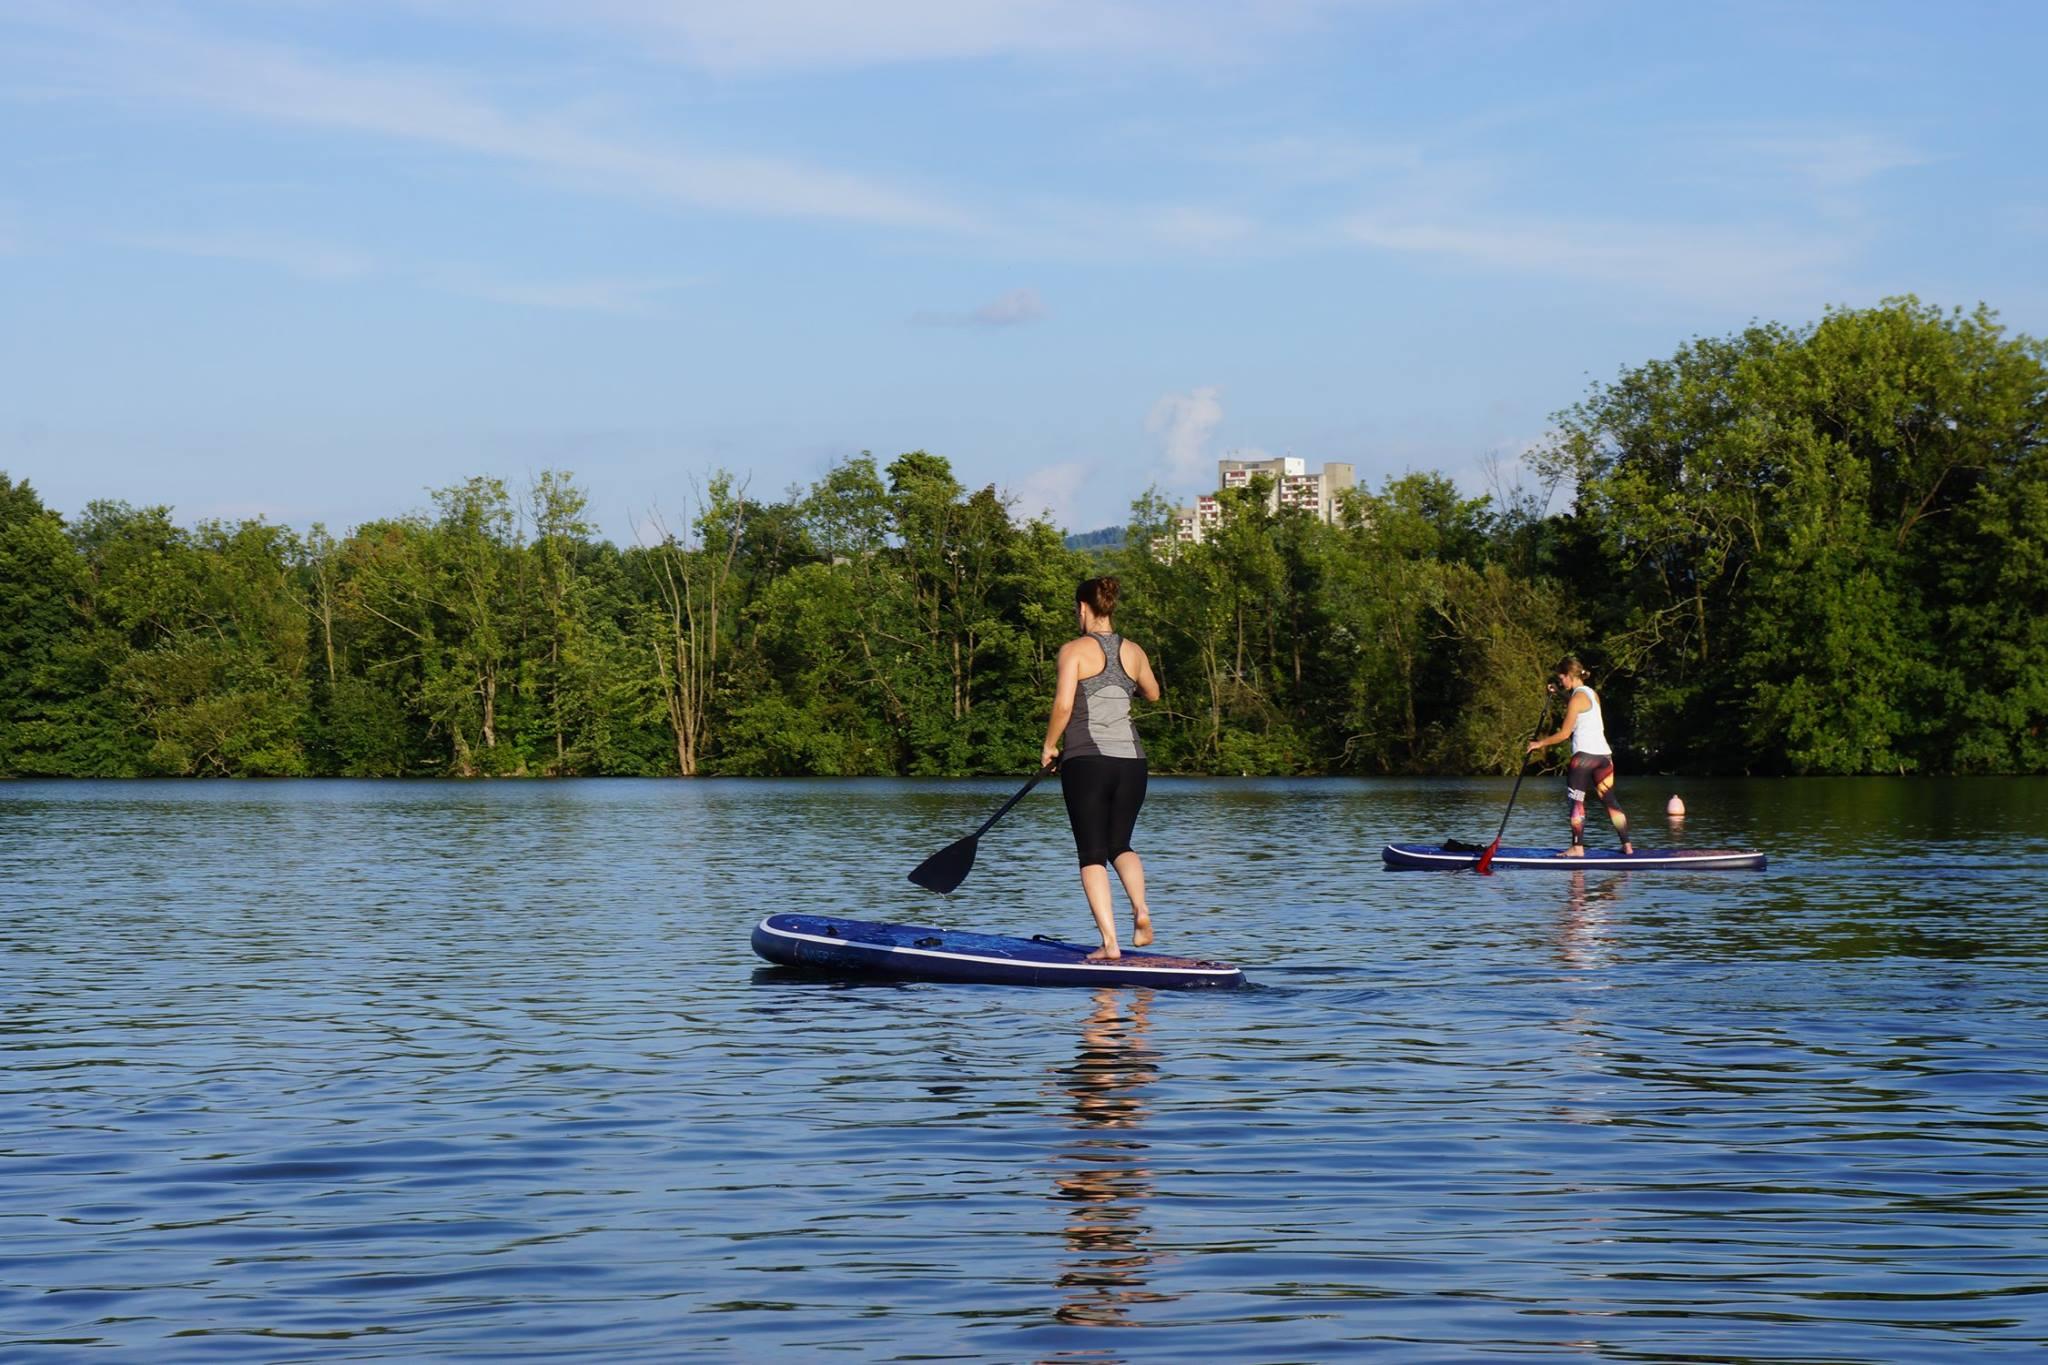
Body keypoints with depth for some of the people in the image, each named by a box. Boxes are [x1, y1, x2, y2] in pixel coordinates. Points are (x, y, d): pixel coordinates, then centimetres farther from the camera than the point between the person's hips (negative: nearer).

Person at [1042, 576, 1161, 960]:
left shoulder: (1075, 650, -5)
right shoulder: (1133, 652, 9)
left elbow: (1063, 705, -14)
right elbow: (1152, 694, 27)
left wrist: (1049, 746, 1)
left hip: (1085, 759, -4)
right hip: (1131, 760, 4)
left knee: (1092, 854, 1)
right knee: (1120, 845, 18)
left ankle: (1109, 942, -9)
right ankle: (1140, 908, -9)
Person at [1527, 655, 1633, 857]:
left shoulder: (1577, 697, -8)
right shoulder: (1593, 694, 16)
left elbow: (1565, 733, -10)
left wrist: (1540, 743, 0)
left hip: (1584, 755, -8)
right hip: (1604, 754, 8)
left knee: (1576, 801, -3)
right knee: (1609, 800, 10)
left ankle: (1577, 847, -7)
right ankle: (1627, 844, 6)